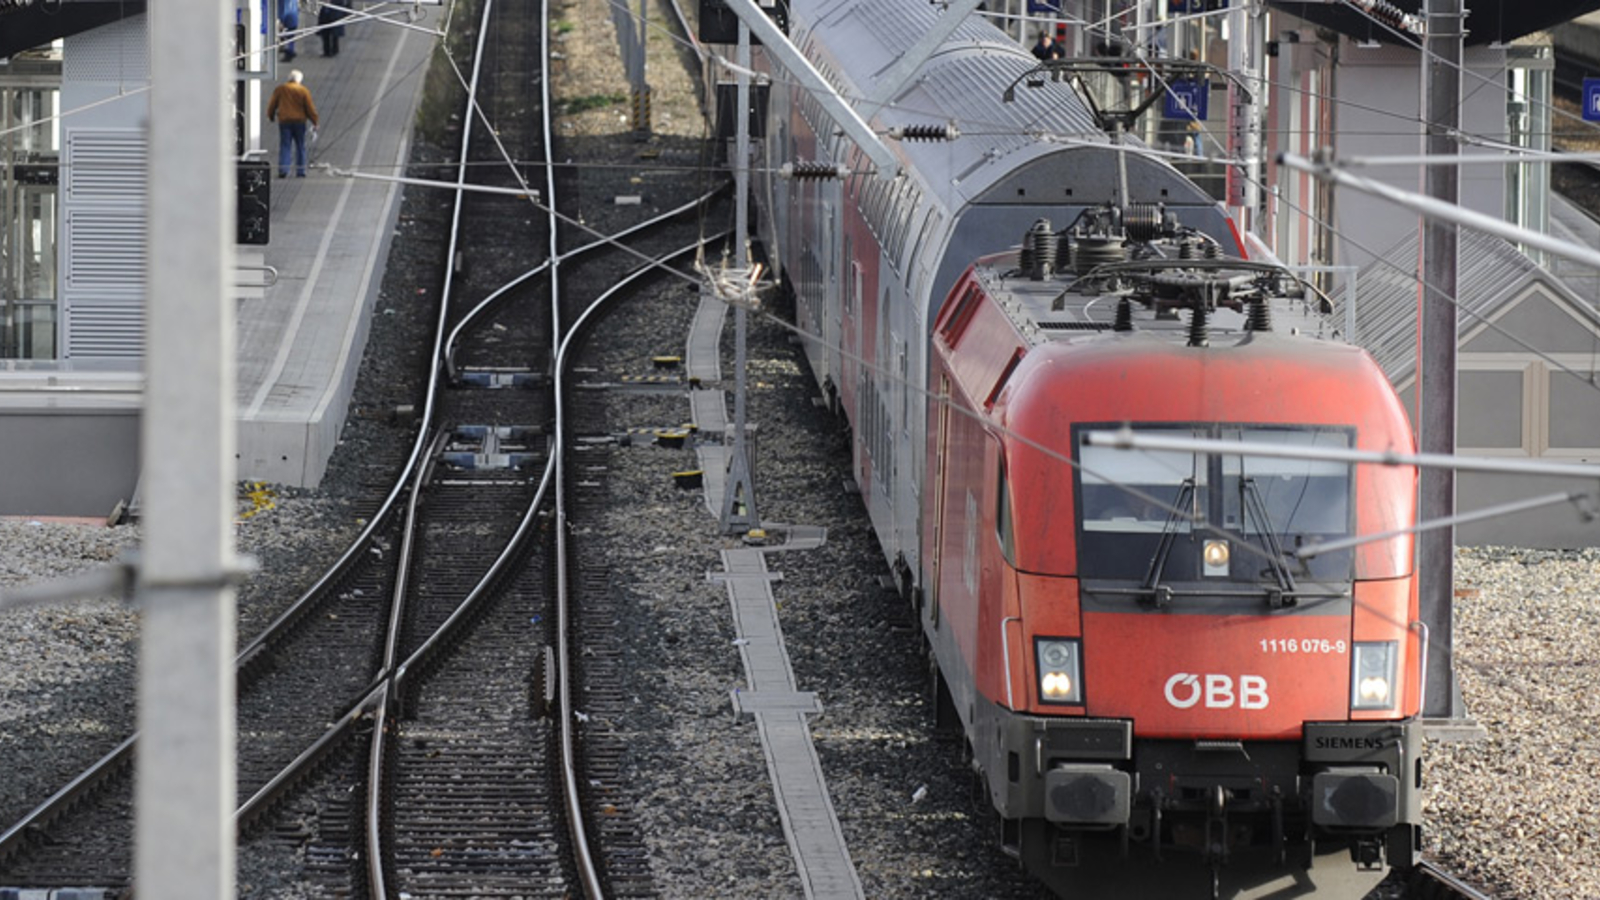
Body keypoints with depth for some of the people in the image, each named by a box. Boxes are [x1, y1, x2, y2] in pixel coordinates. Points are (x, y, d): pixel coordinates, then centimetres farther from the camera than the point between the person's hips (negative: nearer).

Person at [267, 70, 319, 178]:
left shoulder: (280, 89, 3)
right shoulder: (303, 91, -2)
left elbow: (272, 105, 9)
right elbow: (310, 108, -2)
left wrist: (270, 116, 27)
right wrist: (315, 121, 9)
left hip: (284, 121, 1)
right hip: (299, 121, -1)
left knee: (284, 146, 0)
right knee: (300, 146, 8)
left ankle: (283, 170, -12)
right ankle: (300, 171, 8)